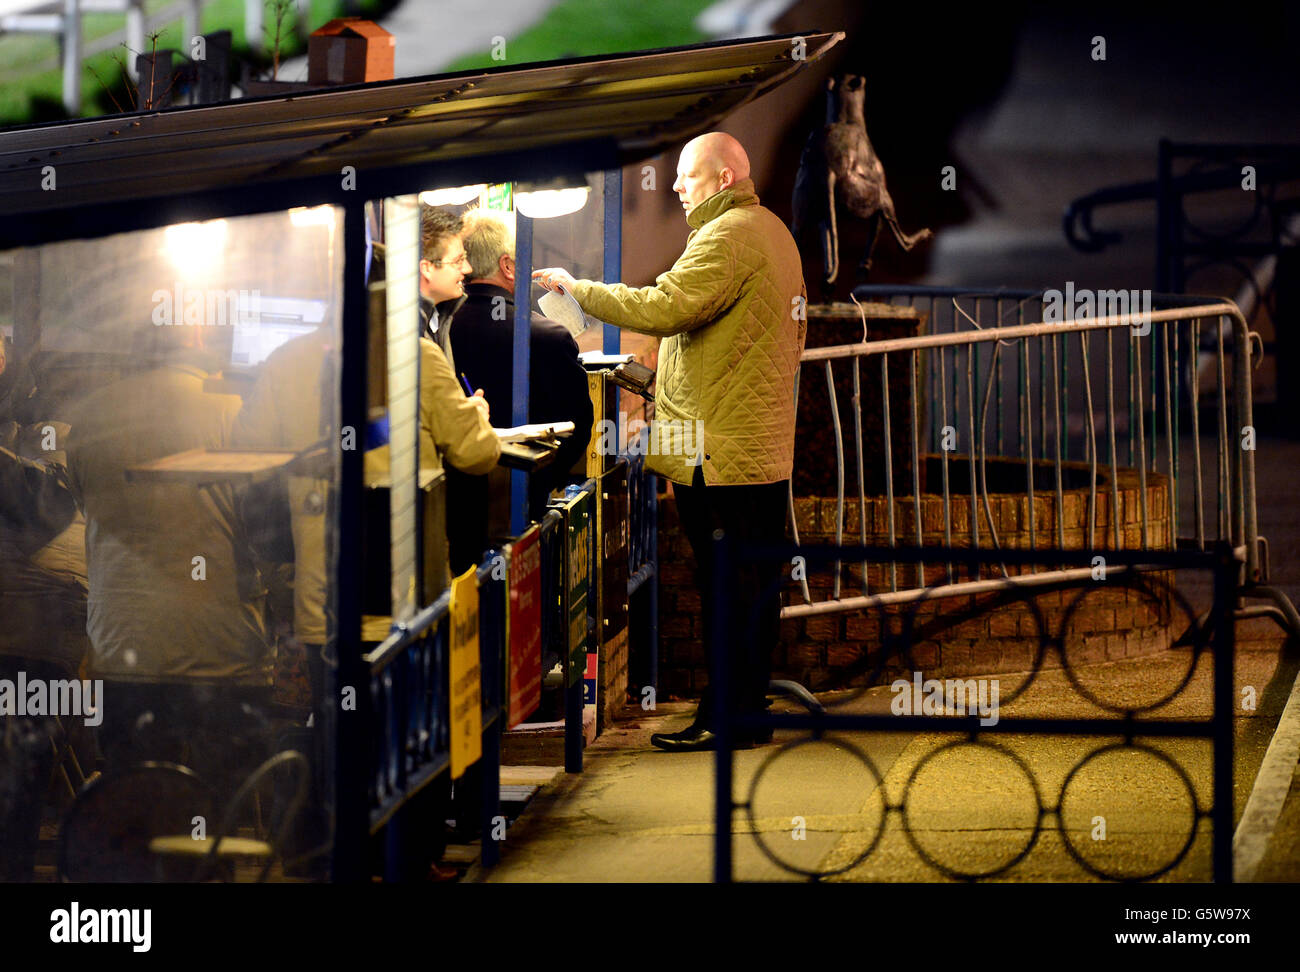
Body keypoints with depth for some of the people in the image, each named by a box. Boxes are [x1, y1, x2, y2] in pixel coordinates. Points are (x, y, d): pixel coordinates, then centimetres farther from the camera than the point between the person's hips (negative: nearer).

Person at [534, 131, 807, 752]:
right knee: (755, 587, 12)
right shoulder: (772, 231, 18)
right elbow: (793, 333, 24)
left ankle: (728, 718, -3)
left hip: (720, 450, -10)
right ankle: (749, 708, 18)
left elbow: (664, 307, -25)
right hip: (766, 445, 10)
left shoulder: (726, 237, -15)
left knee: (726, 587, -6)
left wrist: (578, 288, -14)